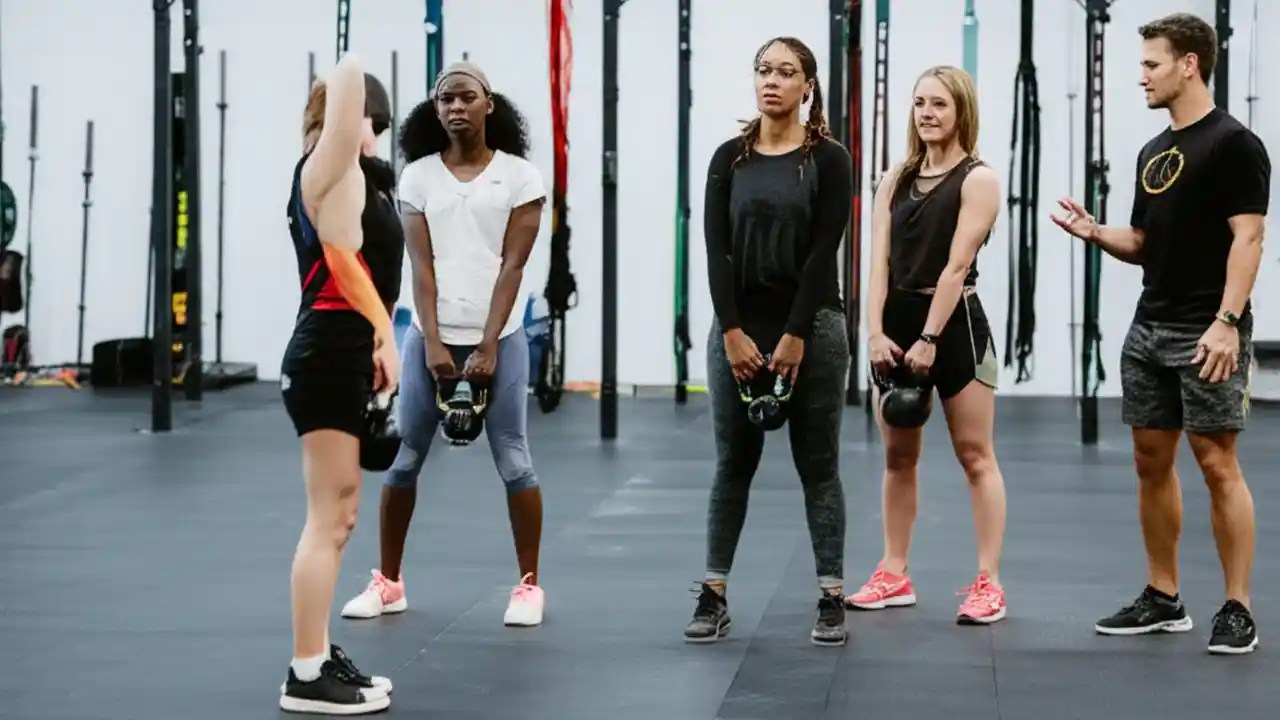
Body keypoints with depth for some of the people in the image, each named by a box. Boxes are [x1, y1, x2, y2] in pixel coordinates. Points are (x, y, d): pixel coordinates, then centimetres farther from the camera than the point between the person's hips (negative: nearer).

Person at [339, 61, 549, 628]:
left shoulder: (519, 176, -1)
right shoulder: (418, 176, 4)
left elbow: (511, 266, -6)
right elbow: (422, 265, -2)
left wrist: (488, 347, -13)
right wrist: (434, 344, -11)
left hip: (499, 337, -2)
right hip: (430, 336, 2)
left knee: (513, 459, -2)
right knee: (403, 457, 5)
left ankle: (529, 584, 8)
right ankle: (388, 581, 16)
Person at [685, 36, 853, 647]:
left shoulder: (828, 158, -4)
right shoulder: (729, 157, 4)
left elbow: (822, 253, -9)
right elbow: (717, 250, -2)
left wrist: (795, 337, -14)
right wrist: (733, 332, -11)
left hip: (811, 325, -2)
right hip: (738, 325, 3)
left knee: (817, 466, 3)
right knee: (733, 465, 7)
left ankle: (831, 600, 8)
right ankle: (713, 598, 12)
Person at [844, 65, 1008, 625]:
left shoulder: (977, 180, -5)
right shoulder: (895, 180, 11)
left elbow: (956, 265, -13)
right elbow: (880, 260, 2)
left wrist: (930, 339, -18)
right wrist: (876, 331, -11)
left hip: (955, 323, -6)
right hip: (897, 323, 6)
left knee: (975, 457, -2)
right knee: (898, 458, 11)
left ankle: (988, 583, -1)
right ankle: (894, 576, 19)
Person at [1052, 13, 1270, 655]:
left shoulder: (1232, 144, -10)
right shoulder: (1153, 152, 15)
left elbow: (1247, 238, -16)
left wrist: (1227, 322, -24)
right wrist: (1094, 232, 2)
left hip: (1206, 335, -9)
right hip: (1149, 330, 9)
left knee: (1216, 463, -8)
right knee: (1151, 461, 10)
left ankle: (1237, 610, -3)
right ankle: (1163, 600, 20)